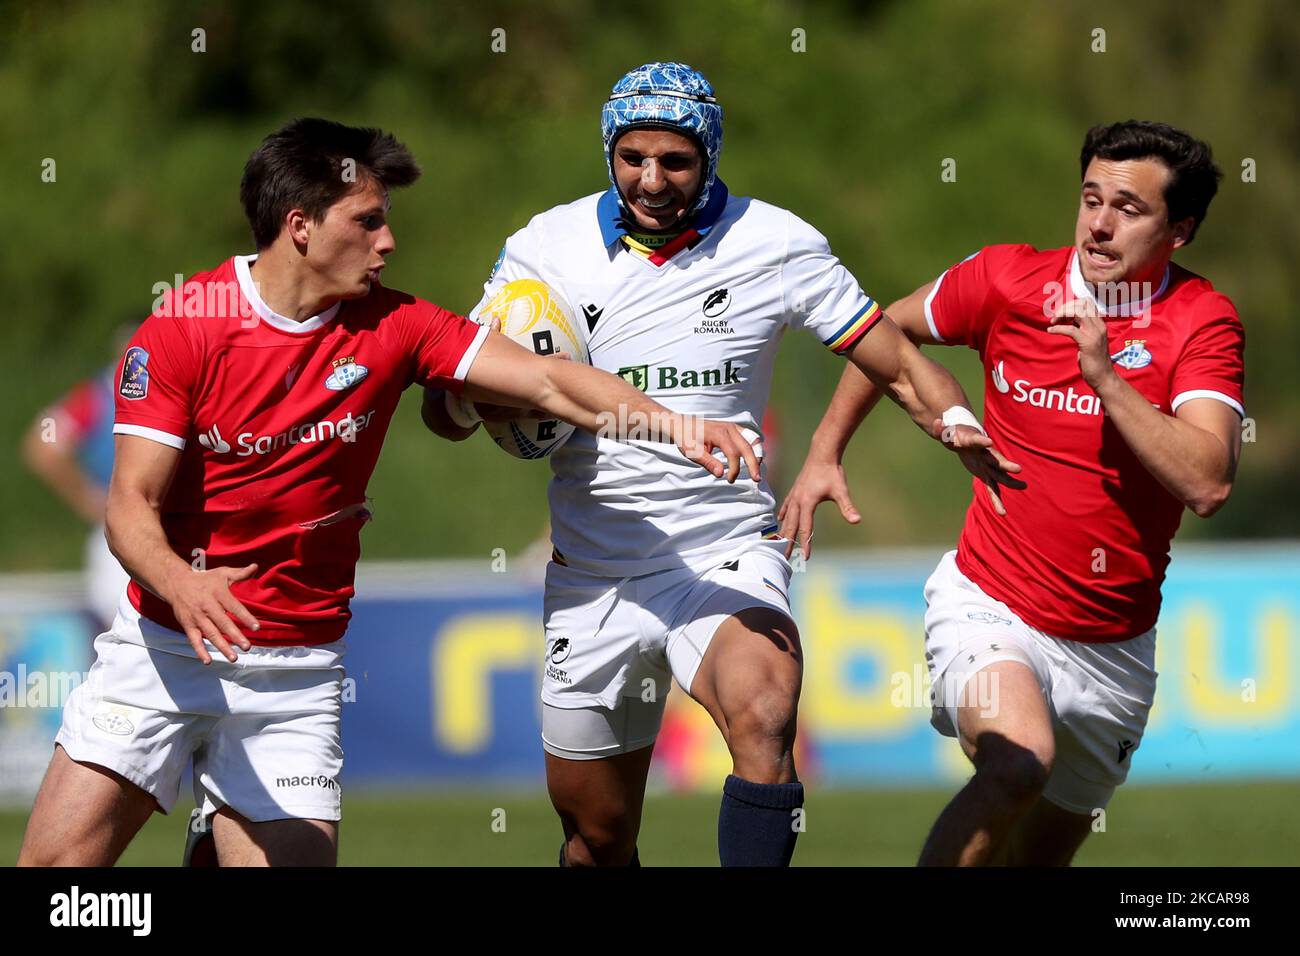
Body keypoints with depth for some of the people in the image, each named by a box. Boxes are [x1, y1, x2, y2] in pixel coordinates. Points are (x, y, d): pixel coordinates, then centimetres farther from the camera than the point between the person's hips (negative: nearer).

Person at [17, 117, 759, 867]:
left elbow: (547, 382, -5)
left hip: (297, 670, 2)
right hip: (163, 646, -2)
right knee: (57, 858, -10)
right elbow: (132, 505, -14)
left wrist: (668, 421, -21)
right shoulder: (180, 330, -9)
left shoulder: (392, 327, 0)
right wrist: (183, 585, -34)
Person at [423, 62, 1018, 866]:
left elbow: (897, 364, 1)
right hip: (593, 575, 2)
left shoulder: (776, 245, -4)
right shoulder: (547, 247, 0)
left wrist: (959, 424, -21)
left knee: (764, 717, -33)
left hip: (726, 554, -2)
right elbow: (446, 411, 4)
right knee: (597, 832, 9)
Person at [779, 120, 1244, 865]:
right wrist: (825, 453, 10)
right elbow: (887, 331, 15)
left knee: (1043, 853, 13)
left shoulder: (1204, 323, -9)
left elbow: (1208, 485, -23)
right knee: (1018, 761, -31)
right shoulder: (1007, 281, -6)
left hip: (1113, 649, 2)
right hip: (989, 603, -2)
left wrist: (1106, 377, -28)